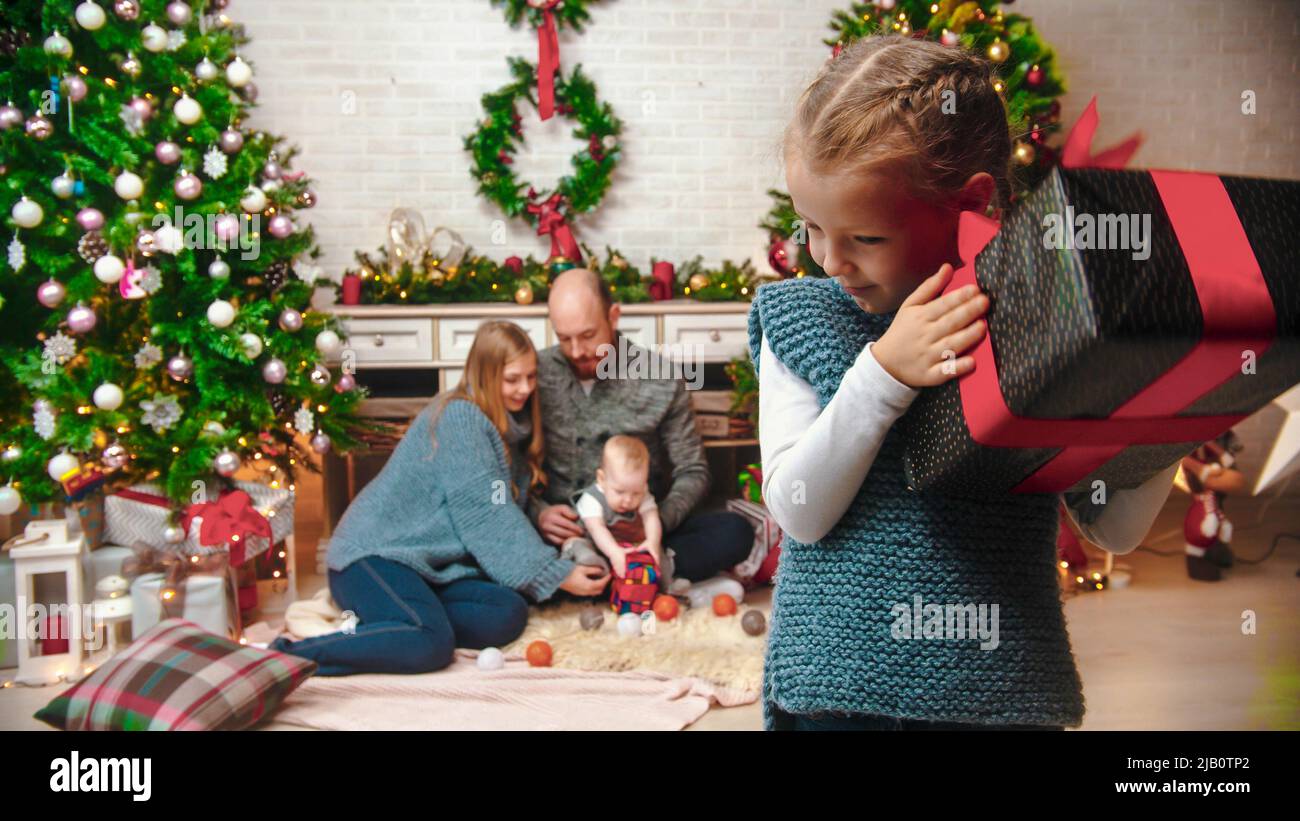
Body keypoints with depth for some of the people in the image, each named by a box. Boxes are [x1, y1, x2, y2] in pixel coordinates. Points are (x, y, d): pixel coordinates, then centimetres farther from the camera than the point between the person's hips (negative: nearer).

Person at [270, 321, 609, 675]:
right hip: (374, 553, -9)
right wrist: (556, 575, -17)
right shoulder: (458, 415, -13)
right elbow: (484, 513, -18)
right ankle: (288, 656, -21)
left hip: (432, 564, 9)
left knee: (510, 614, -15)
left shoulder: (509, 427, 14)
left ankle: (366, 625, -11)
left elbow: (505, 511, 12)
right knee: (432, 645, -32)